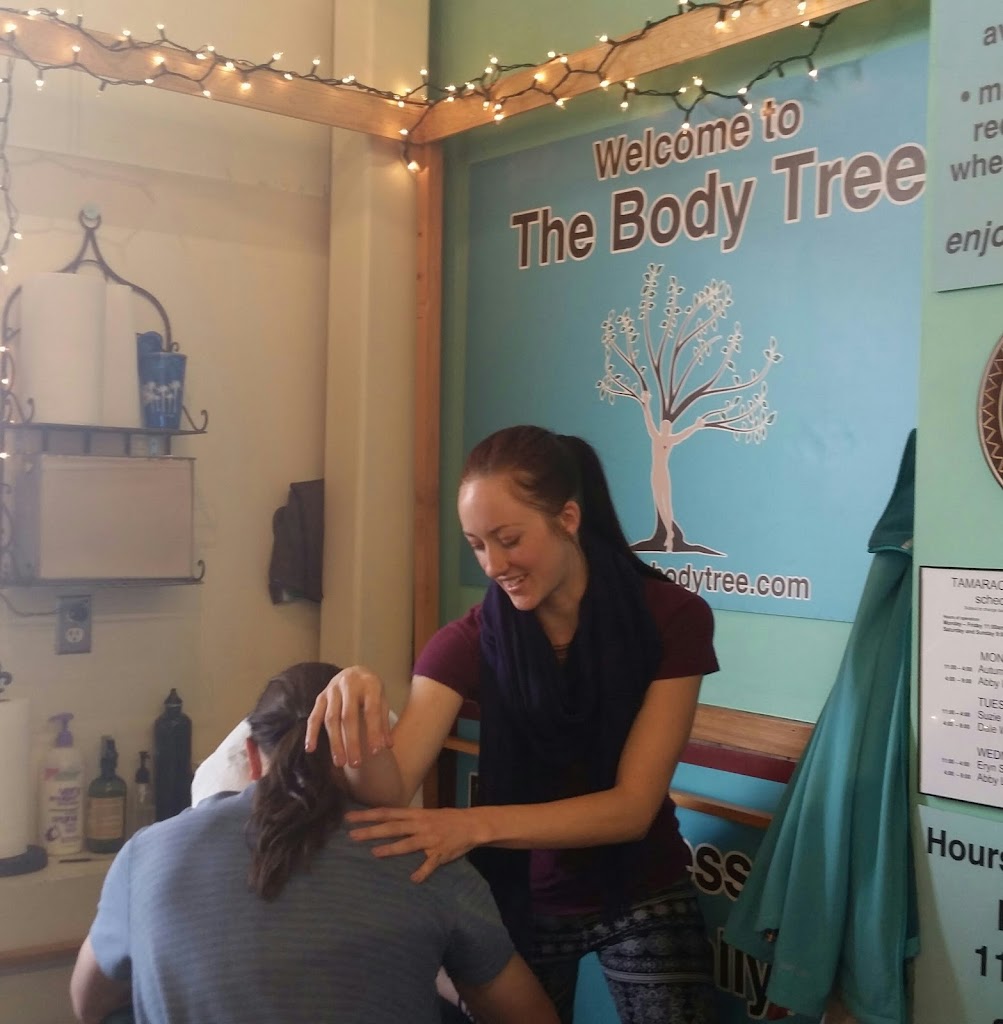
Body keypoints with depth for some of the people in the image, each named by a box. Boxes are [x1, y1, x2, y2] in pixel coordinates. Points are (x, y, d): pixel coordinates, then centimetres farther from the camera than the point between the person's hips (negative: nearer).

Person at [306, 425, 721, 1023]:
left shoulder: (671, 619, -19)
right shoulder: (470, 641, -14)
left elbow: (632, 806, -24)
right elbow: (389, 792, -24)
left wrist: (476, 825, -37)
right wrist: (358, 711, -46)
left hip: (642, 900, -1)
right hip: (520, 899, 2)